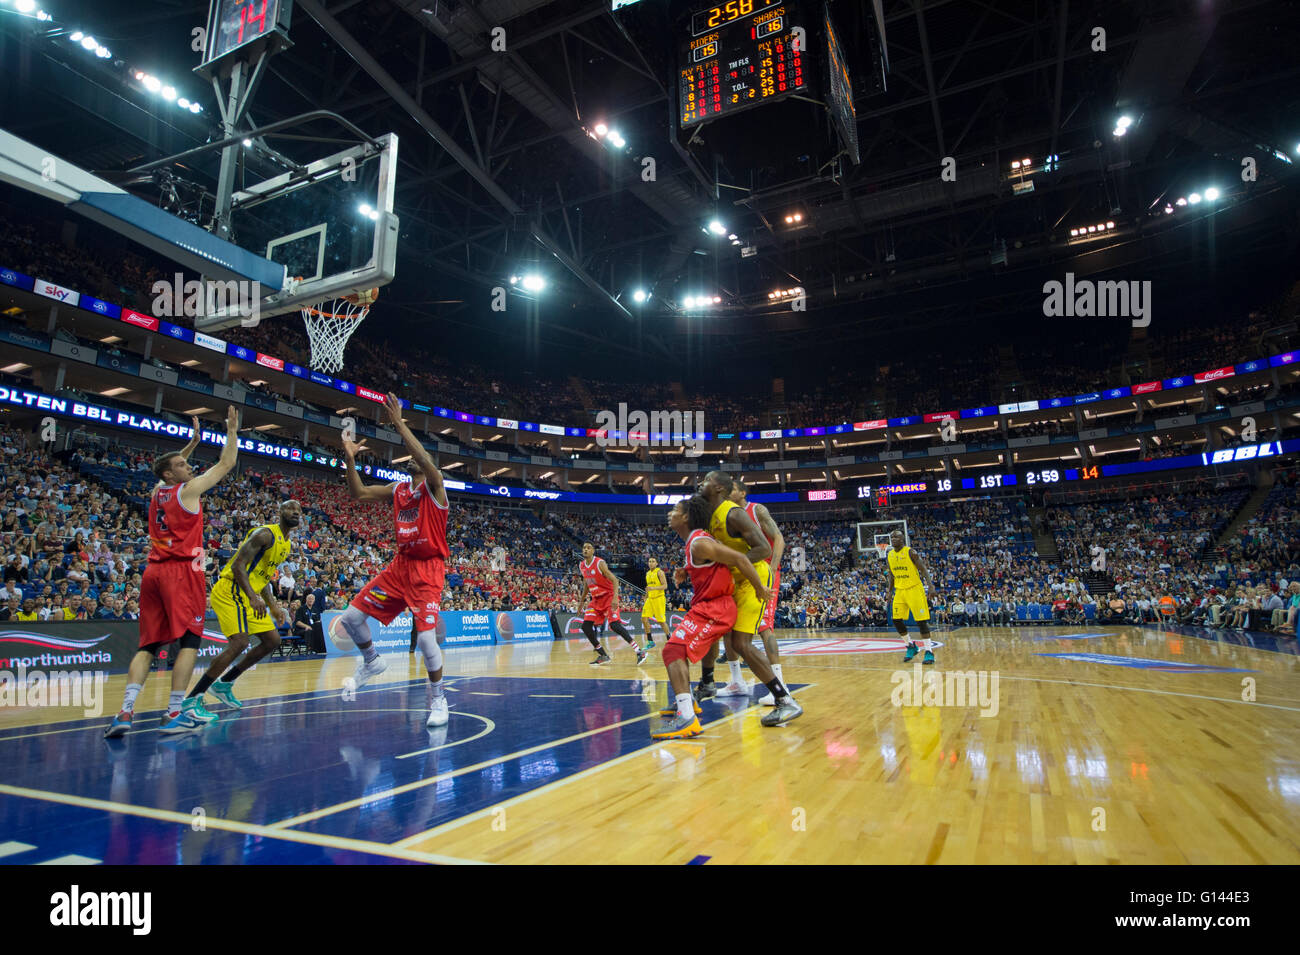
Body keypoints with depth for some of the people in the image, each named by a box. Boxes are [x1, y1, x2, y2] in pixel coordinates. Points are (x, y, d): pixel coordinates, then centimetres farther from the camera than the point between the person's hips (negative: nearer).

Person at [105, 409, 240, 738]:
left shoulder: (157, 492, 15)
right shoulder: (189, 489, -3)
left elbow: (170, 466, 38)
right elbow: (226, 464, 4)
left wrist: (193, 442, 37)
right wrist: (232, 431, 13)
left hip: (154, 571, 7)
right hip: (183, 571, -7)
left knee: (148, 645, 7)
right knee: (189, 640, -3)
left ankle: (125, 711, -6)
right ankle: (175, 713, -7)